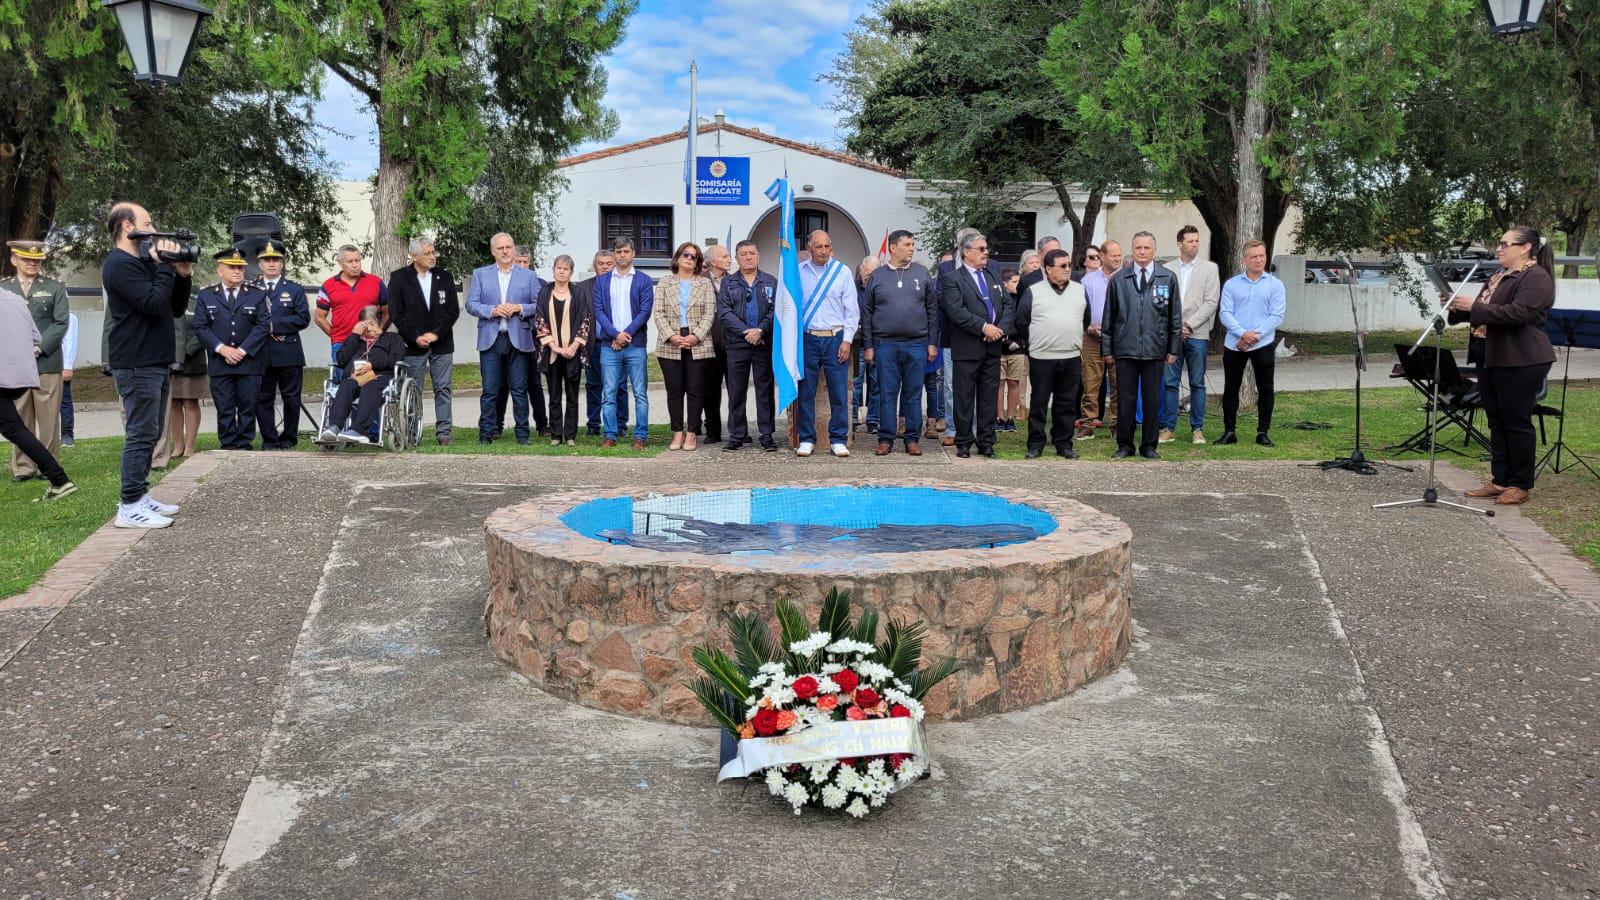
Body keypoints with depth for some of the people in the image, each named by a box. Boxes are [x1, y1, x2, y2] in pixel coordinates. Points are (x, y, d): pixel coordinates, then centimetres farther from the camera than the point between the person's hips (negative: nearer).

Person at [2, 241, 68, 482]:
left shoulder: (55, 288, 9)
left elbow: (61, 323, 0)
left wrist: (40, 348, -10)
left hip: (47, 362, -1)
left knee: (48, 418, 0)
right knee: (20, 418, 3)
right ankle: (22, 467, 9)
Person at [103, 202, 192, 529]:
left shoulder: (143, 262, 17)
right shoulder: (119, 264, -12)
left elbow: (176, 309, 17)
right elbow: (154, 305, -23)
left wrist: (182, 275, 3)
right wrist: (165, 267, -13)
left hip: (155, 362, 10)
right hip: (137, 364, -10)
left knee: (151, 434, 14)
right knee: (141, 434, -9)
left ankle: (140, 496, 21)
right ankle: (130, 507, -7)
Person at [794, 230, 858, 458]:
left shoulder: (842, 271, 6)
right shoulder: (798, 272, 6)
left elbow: (852, 309, 6)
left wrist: (847, 340, -2)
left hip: (835, 339, 0)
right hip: (807, 339, 0)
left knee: (839, 392, -1)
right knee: (805, 392, 0)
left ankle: (838, 440, 7)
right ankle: (806, 439, 9)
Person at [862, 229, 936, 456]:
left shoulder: (922, 274, 8)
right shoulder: (877, 276, 5)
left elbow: (932, 310, 8)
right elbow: (866, 314, 6)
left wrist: (932, 343, 2)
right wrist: (868, 346, 1)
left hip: (917, 345, 1)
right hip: (885, 344, -1)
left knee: (913, 394, 5)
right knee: (887, 394, 2)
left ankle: (912, 439, 12)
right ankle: (886, 439, 8)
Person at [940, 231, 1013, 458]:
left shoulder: (993, 277, 16)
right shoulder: (952, 279, -4)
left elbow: (1008, 305, 12)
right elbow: (956, 311, -16)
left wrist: (1001, 329, -6)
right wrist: (984, 327, -17)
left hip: (993, 347, 5)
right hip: (967, 348, -5)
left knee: (989, 396, 8)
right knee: (965, 397, 2)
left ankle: (986, 441, 15)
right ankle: (963, 443, 10)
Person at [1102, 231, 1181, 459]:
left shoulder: (1168, 278, 5)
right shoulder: (1118, 280, 5)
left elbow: (1175, 316, 7)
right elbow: (1108, 317, 8)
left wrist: (1174, 348, 4)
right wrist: (1106, 348, 5)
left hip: (1155, 350, 0)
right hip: (1125, 349, 0)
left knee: (1152, 400, 6)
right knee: (1125, 399, 3)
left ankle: (1149, 446, 16)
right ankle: (1125, 445, 14)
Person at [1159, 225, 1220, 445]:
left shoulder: (1209, 268, 5)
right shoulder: (1167, 269, 9)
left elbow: (1211, 302, -2)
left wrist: (1189, 325, -10)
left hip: (1197, 334, -1)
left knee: (1197, 384, 4)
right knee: (1169, 383, 1)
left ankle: (1197, 429, 10)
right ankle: (1168, 428, 6)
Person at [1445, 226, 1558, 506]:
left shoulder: (1536, 278, -10)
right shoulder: (1500, 277, 18)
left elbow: (1518, 313, -23)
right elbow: (1483, 314, 24)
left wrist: (1474, 307, -21)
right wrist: (1458, 308, 6)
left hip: (1522, 362, -9)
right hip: (1494, 359, 9)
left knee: (1517, 422, -2)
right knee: (1497, 422, 9)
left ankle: (1520, 485, 6)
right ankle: (1500, 481, 15)